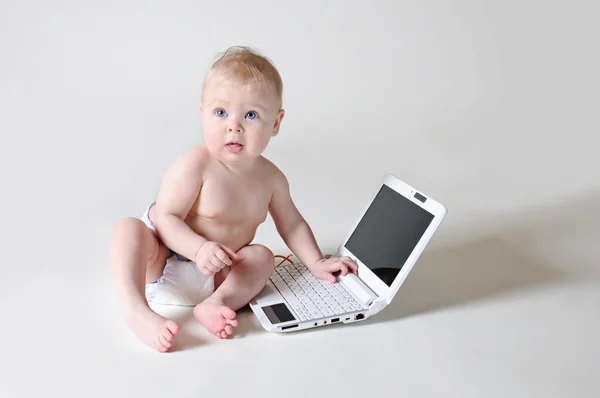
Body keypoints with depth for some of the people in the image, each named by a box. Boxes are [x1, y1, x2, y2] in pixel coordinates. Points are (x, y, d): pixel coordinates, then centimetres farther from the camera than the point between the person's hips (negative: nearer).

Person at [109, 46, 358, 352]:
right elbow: (166, 218, -23)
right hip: (164, 256, -4)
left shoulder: (271, 178, -6)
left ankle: (217, 303, -35)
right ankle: (138, 313, -45)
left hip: (218, 273, 5)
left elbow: (291, 224, 8)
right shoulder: (195, 165, -23)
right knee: (128, 228, -27)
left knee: (262, 256, -13)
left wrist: (317, 263, 2)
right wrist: (199, 249, -37)